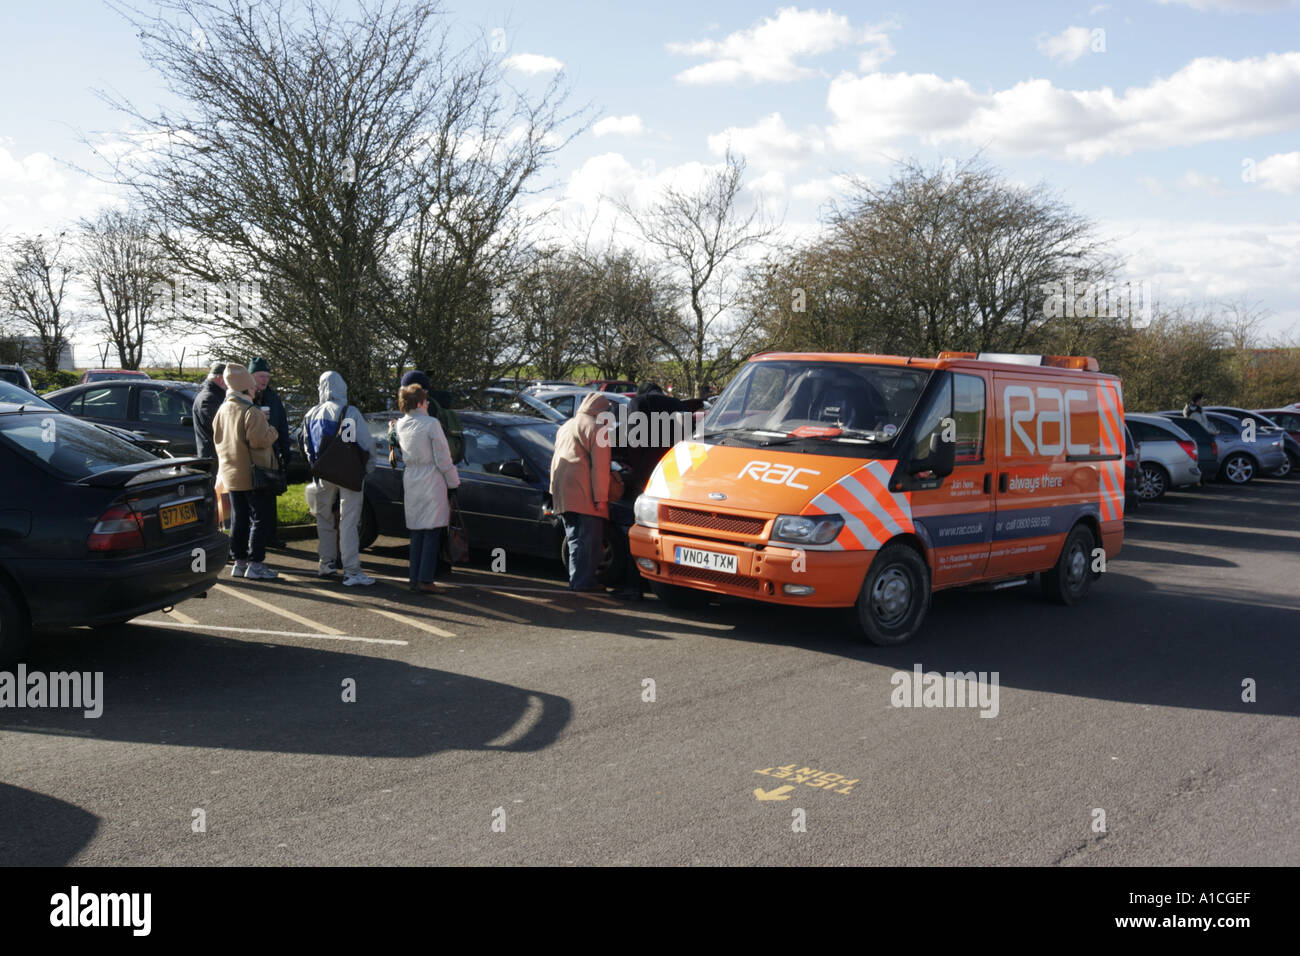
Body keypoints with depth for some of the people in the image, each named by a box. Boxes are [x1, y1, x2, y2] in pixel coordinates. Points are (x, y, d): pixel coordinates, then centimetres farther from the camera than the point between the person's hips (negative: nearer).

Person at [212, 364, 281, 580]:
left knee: (239, 519, 14)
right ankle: (255, 564, -2)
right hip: (253, 475, -8)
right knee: (259, 519, -1)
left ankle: (239, 562, 19)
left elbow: (217, 438, 16)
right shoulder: (251, 412, -18)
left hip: (231, 475, 8)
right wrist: (271, 430, -4)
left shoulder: (223, 409, 8)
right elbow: (260, 441, -24)